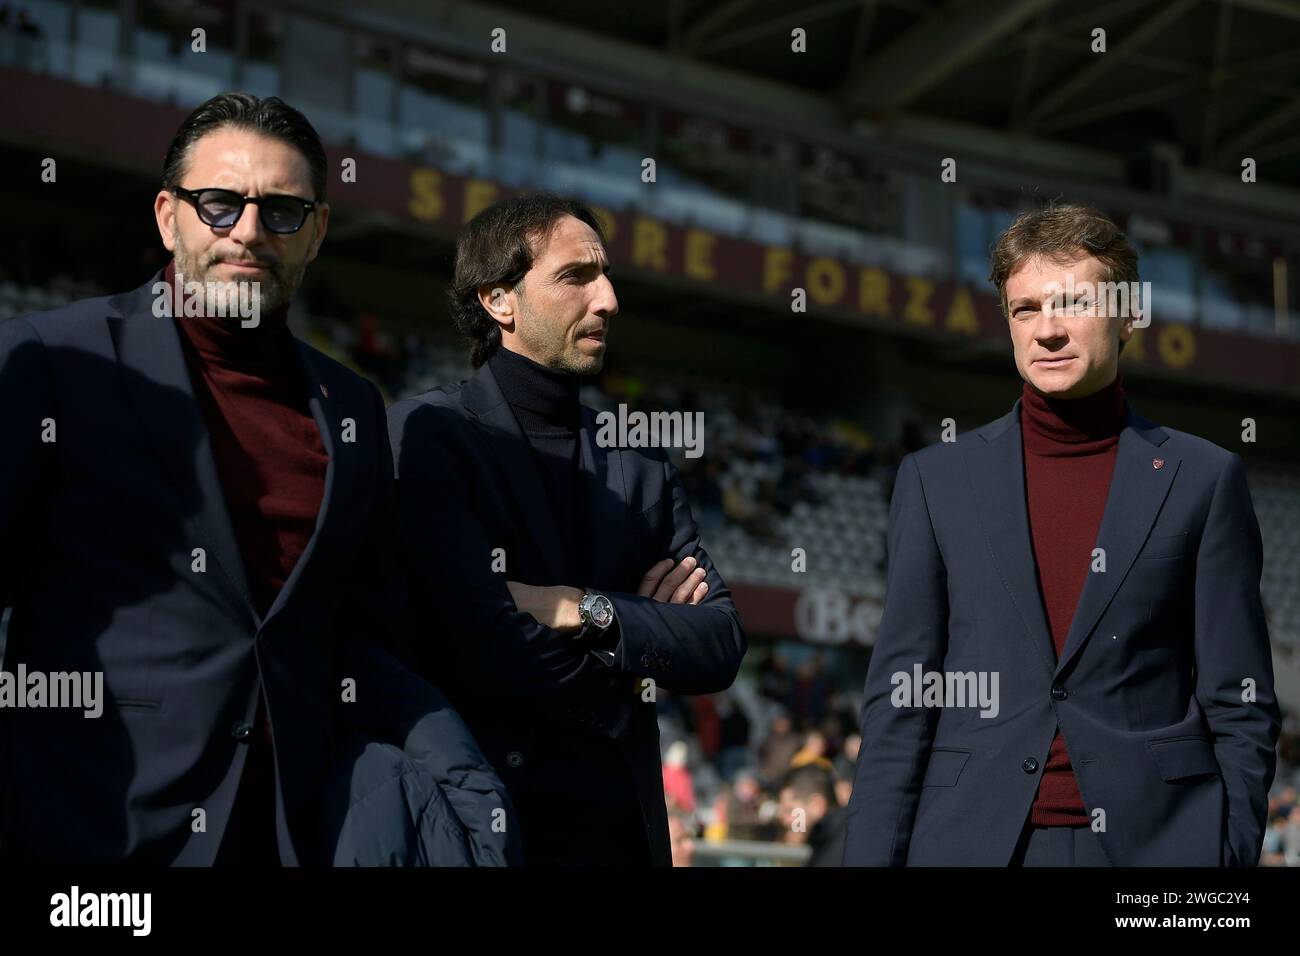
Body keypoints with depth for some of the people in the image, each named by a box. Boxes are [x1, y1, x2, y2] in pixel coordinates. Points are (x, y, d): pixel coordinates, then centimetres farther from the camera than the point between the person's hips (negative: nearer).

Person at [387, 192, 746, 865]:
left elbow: (722, 648, 3)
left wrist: (591, 610, -13)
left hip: (627, 825, 5)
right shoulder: (425, 433, -7)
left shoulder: (642, 463, 11)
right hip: (492, 820, -5)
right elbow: (487, 650, -18)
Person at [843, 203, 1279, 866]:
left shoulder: (1201, 479, 5)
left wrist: (1234, 854, -4)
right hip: (973, 839, 1)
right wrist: (873, 855, -2)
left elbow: (1240, 707, 4)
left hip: (1152, 840, -1)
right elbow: (899, 701, 6)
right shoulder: (937, 479, 8)